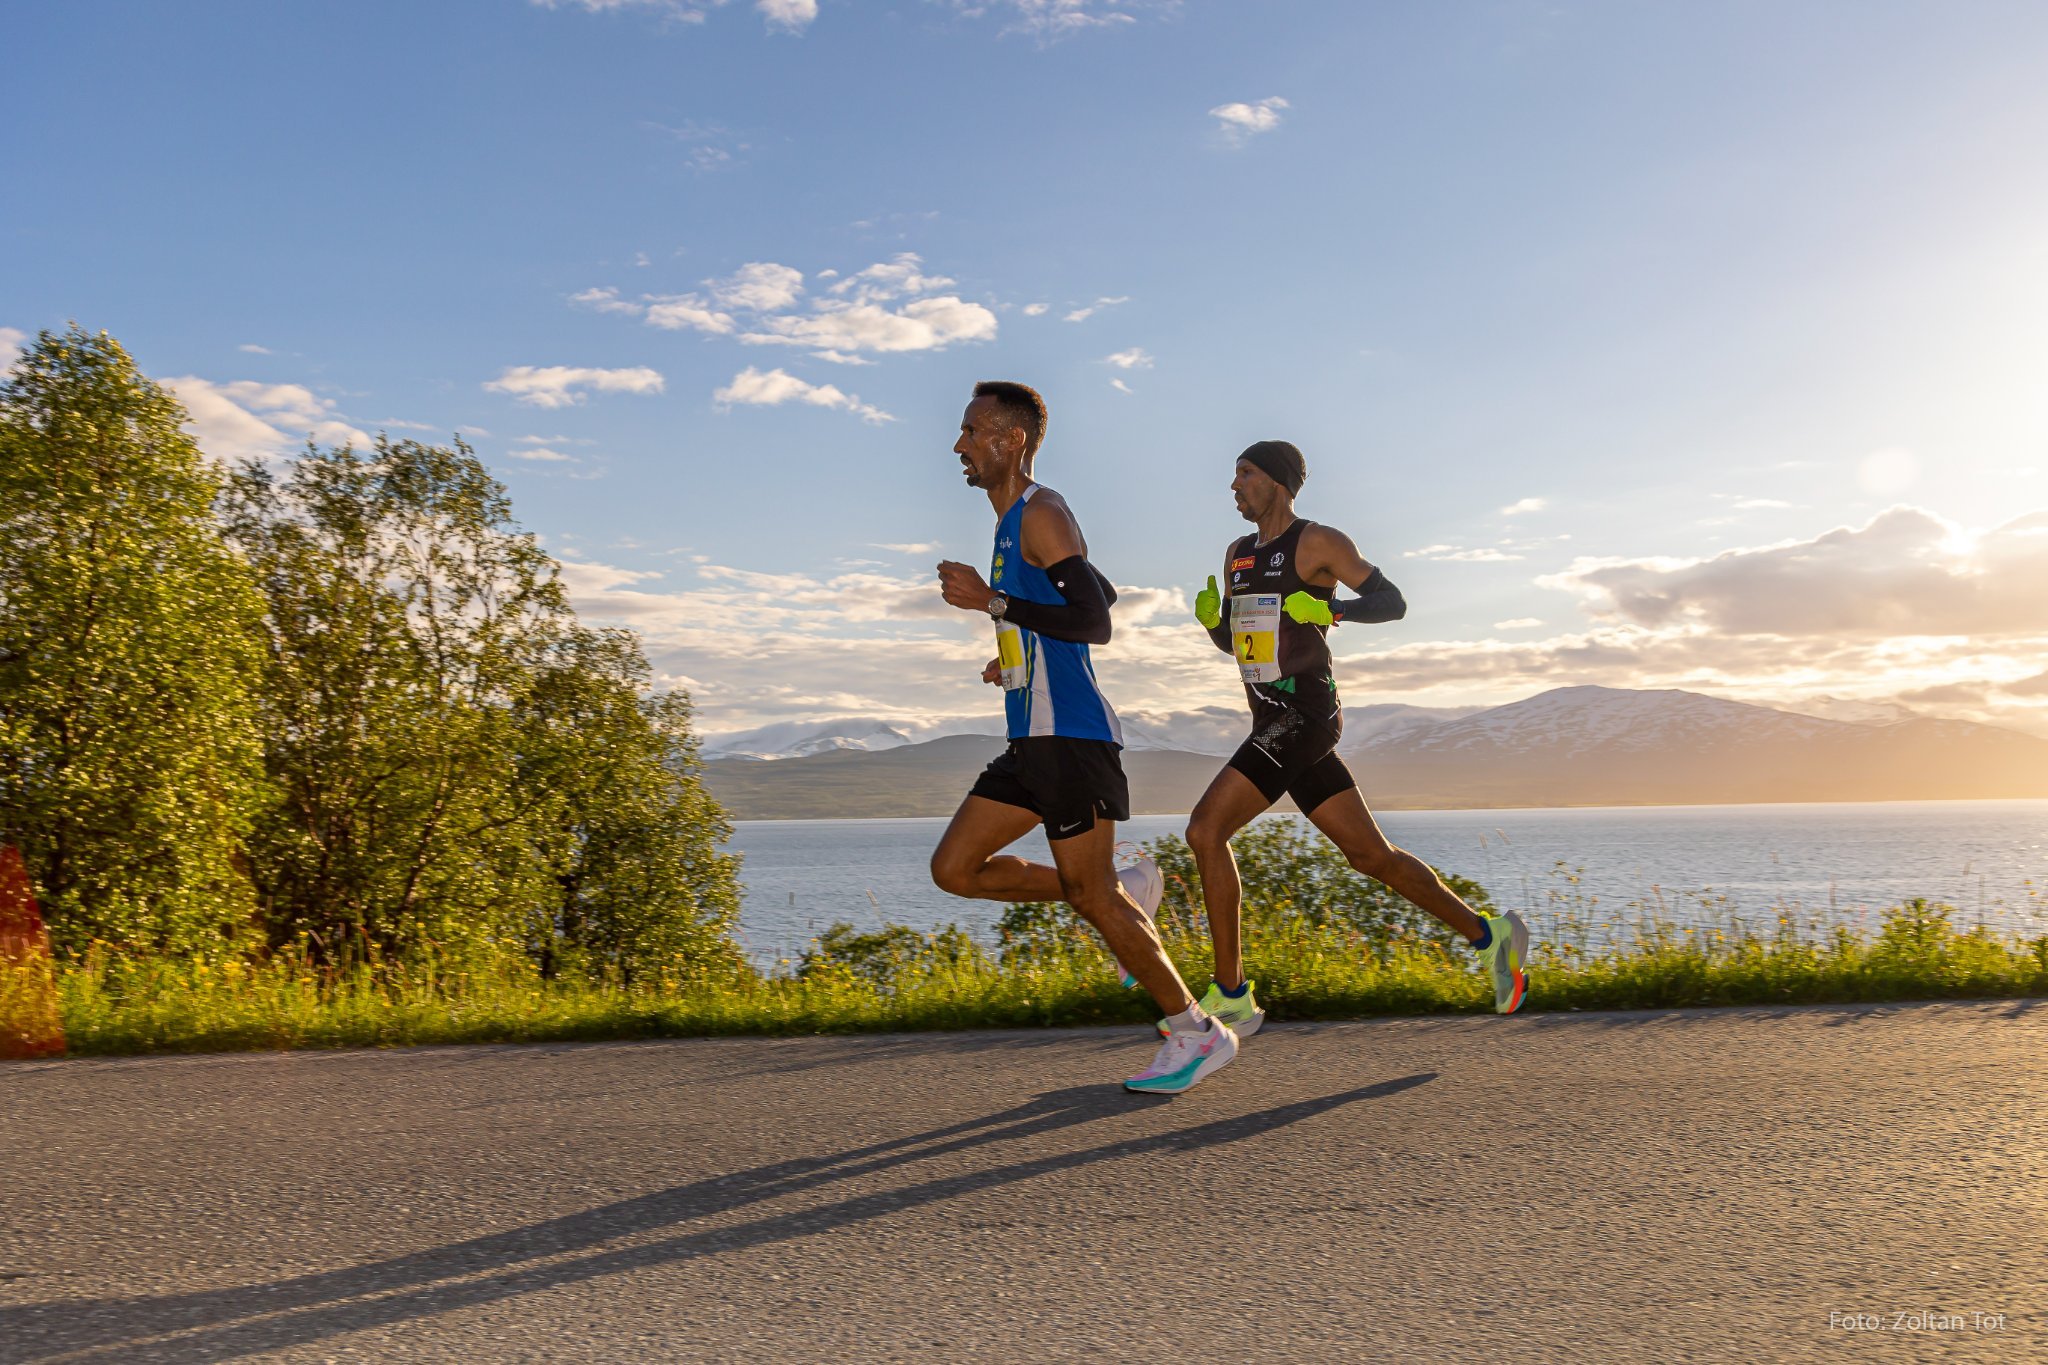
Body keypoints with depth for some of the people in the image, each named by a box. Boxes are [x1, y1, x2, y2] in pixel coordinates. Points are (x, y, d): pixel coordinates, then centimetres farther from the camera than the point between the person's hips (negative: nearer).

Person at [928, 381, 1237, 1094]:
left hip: (1070, 735, -10)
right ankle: (1124, 889, 15)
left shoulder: (1040, 514, -11)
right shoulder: (1014, 522, 19)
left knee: (1090, 897, -6)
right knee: (954, 868, 7)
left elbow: (1095, 620, -22)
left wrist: (991, 602, -19)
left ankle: (1197, 1033, 8)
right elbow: (1099, 594, 31)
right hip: (1033, 739, 10)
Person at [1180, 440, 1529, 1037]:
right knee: (1370, 854, 13)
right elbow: (1231, 642, 24)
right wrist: (1210, 618, 2)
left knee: (1206, 829, -18)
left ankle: (1231, 998, -12)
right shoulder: (1238, 554, 18)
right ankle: (1490, 936, 26)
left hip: (1305, 716, -9)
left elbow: (1392, 602, -3)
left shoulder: (1320, 542, -5)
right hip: (1273, 724, 9)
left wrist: (1329, 609, -20)